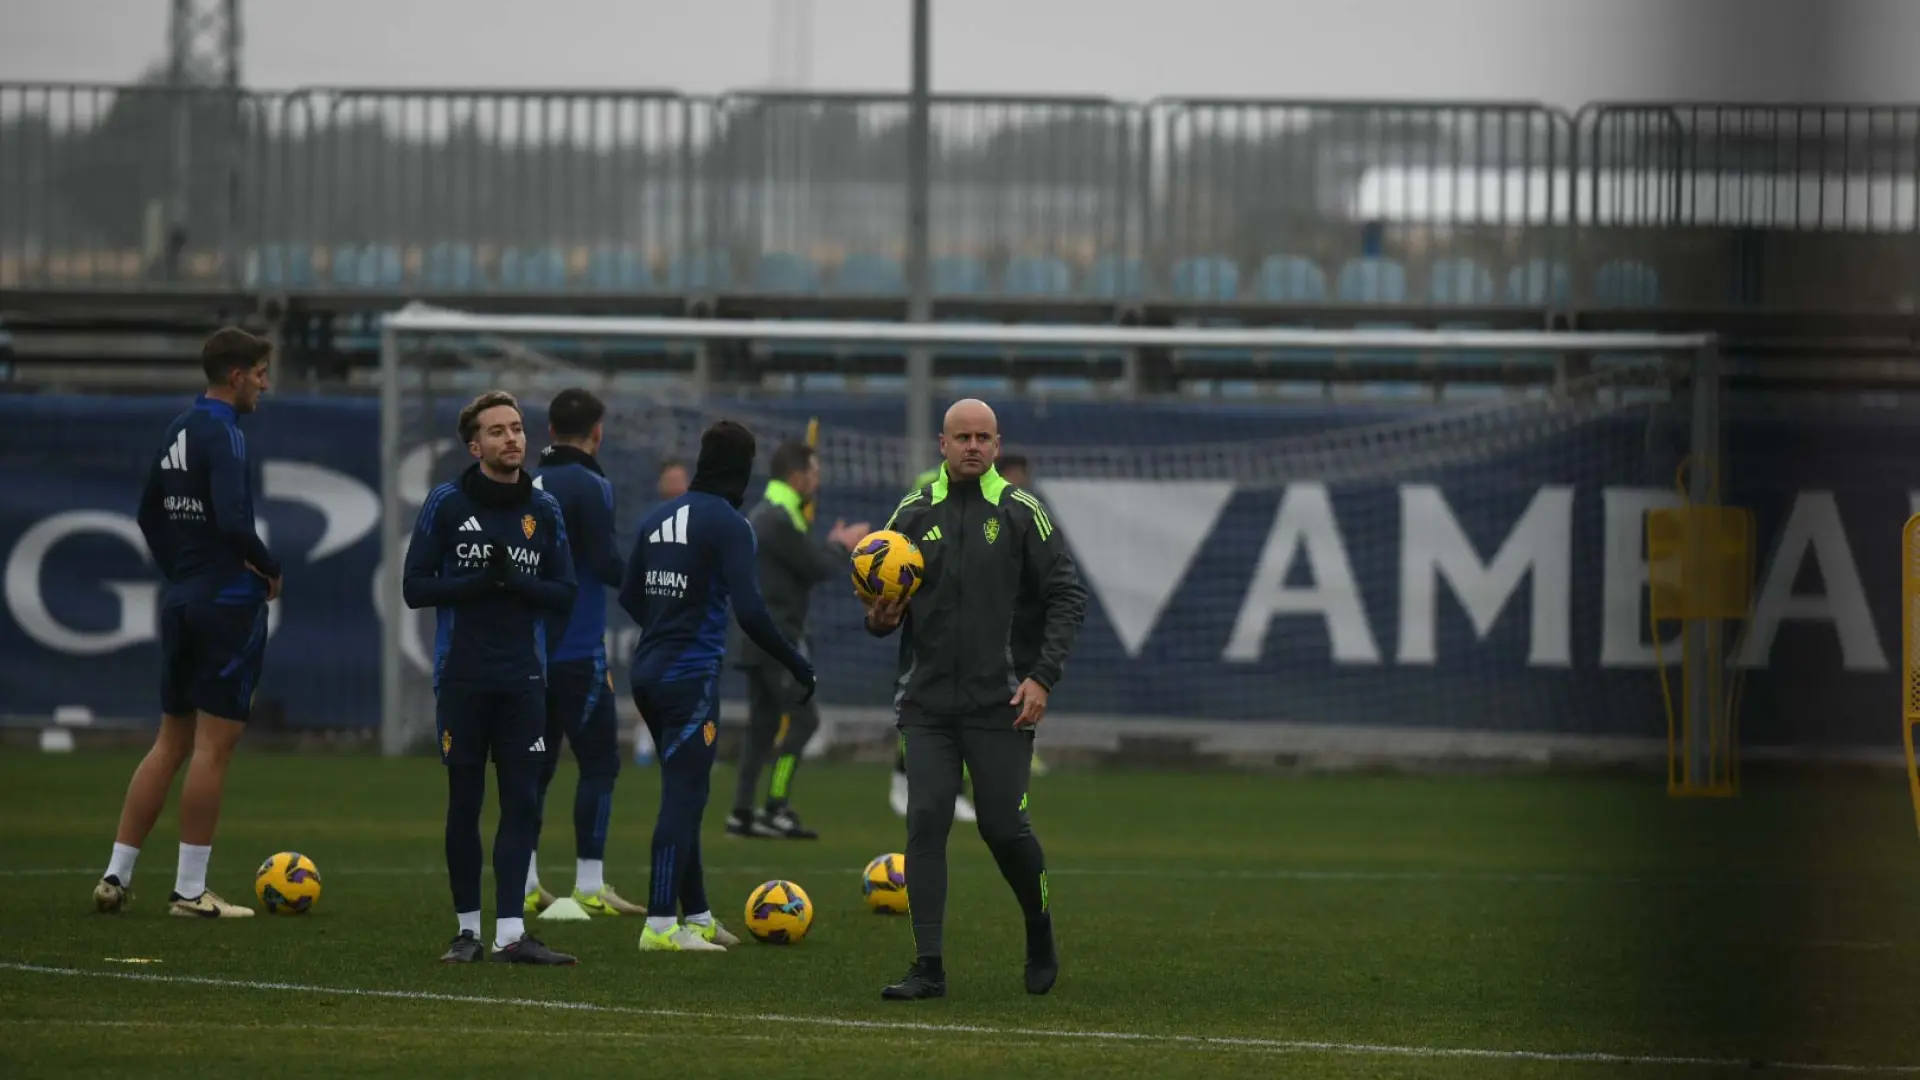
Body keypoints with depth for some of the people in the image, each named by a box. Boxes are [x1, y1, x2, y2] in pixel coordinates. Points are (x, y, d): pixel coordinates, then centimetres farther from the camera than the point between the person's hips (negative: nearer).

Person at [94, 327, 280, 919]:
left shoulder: (178, 431, 11)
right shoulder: (222, 434, -15)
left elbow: (150, 515, 20)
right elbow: (232, 522, -25)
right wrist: (271, 569, -10)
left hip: (182, 601, 8)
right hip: (229, 602, -8)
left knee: (171, 742, 13)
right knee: (213, 746, -3)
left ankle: (116, 876, 11)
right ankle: (190, 891, -1)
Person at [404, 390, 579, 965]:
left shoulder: (544, 509, 8)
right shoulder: (447, 504, 1)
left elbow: (565, 595, 7)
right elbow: (415, 587, -1)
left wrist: (516, 581, -11)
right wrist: (478, 582, -14)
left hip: (523, 680, 2)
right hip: (462, 678, -2)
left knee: (522, 803, -5)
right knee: (464, 804, 2)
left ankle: (510, 933, -7)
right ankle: (468, 930, 11)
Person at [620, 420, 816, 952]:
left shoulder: (658, 517, 10)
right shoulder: (728, 525, -11)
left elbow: (629, 595, 19)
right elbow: (750, 610, -19)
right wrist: (796, 664, -8)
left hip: (648, 670, 8)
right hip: (692, 674, -8)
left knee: (683, 793, 16)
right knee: (685, 794, -6)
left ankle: (696, 916, 23)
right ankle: (660, 924, -9)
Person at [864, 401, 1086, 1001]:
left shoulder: (1020, 512, 0)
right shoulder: (913, 513, 7)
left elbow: (1067, 596, 0)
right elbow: (883, 602, 13)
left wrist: (1043, 676, -10)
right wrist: (879, 619, -12)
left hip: (999, 704, -2)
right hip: (928, 703, 2)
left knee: (1005, 827, -1)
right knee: (926, 822, -8)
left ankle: (1040, 929, 27)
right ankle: (928, 967, -6)